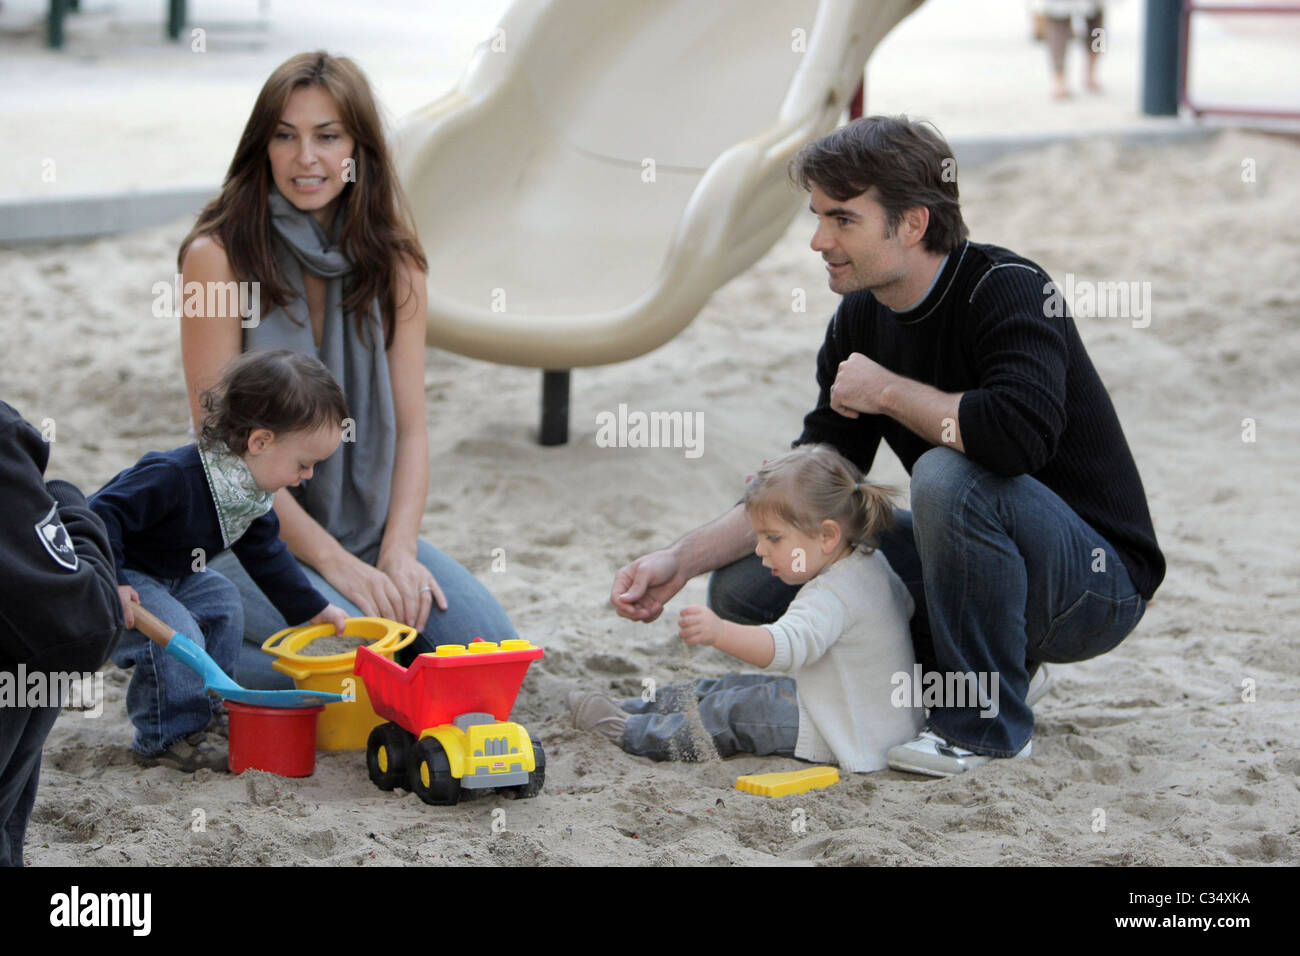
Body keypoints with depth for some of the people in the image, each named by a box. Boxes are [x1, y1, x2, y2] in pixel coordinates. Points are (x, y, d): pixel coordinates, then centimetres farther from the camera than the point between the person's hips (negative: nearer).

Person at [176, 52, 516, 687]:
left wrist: (398, 552, -13)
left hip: (368, 532, 5)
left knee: (488, 646, -17)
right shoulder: (219, 256, -10)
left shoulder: (392, 261, 5)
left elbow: (410, 429, 4)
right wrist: (332, 562, -19)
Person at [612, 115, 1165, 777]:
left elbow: (1021, 430, -41)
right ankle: (973, 672, 8)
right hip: (975, 565, 7)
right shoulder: (861, 320, 0)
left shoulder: (1008, 289, -22)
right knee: (746, 584, -4)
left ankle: (987, 723, -16)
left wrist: (887, 391, -24)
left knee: (949, 476, -36)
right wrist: (682, 560, -9)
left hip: (1099, 579, -7)